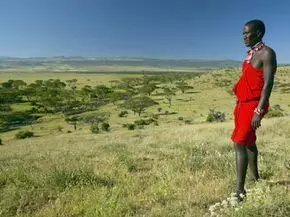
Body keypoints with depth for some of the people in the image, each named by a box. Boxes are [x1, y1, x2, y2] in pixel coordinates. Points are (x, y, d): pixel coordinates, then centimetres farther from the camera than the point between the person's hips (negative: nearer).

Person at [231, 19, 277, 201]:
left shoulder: (267, 53, -11)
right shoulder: (250, 53, 14)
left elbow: (268, 83, -19)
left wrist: (259, 111, -25)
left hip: (254, 105, -9)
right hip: (243, 104, 9)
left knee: (239, 143, -13)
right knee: (249, 142, 17)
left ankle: (240, 191, -5)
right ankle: (256, 179, 33)